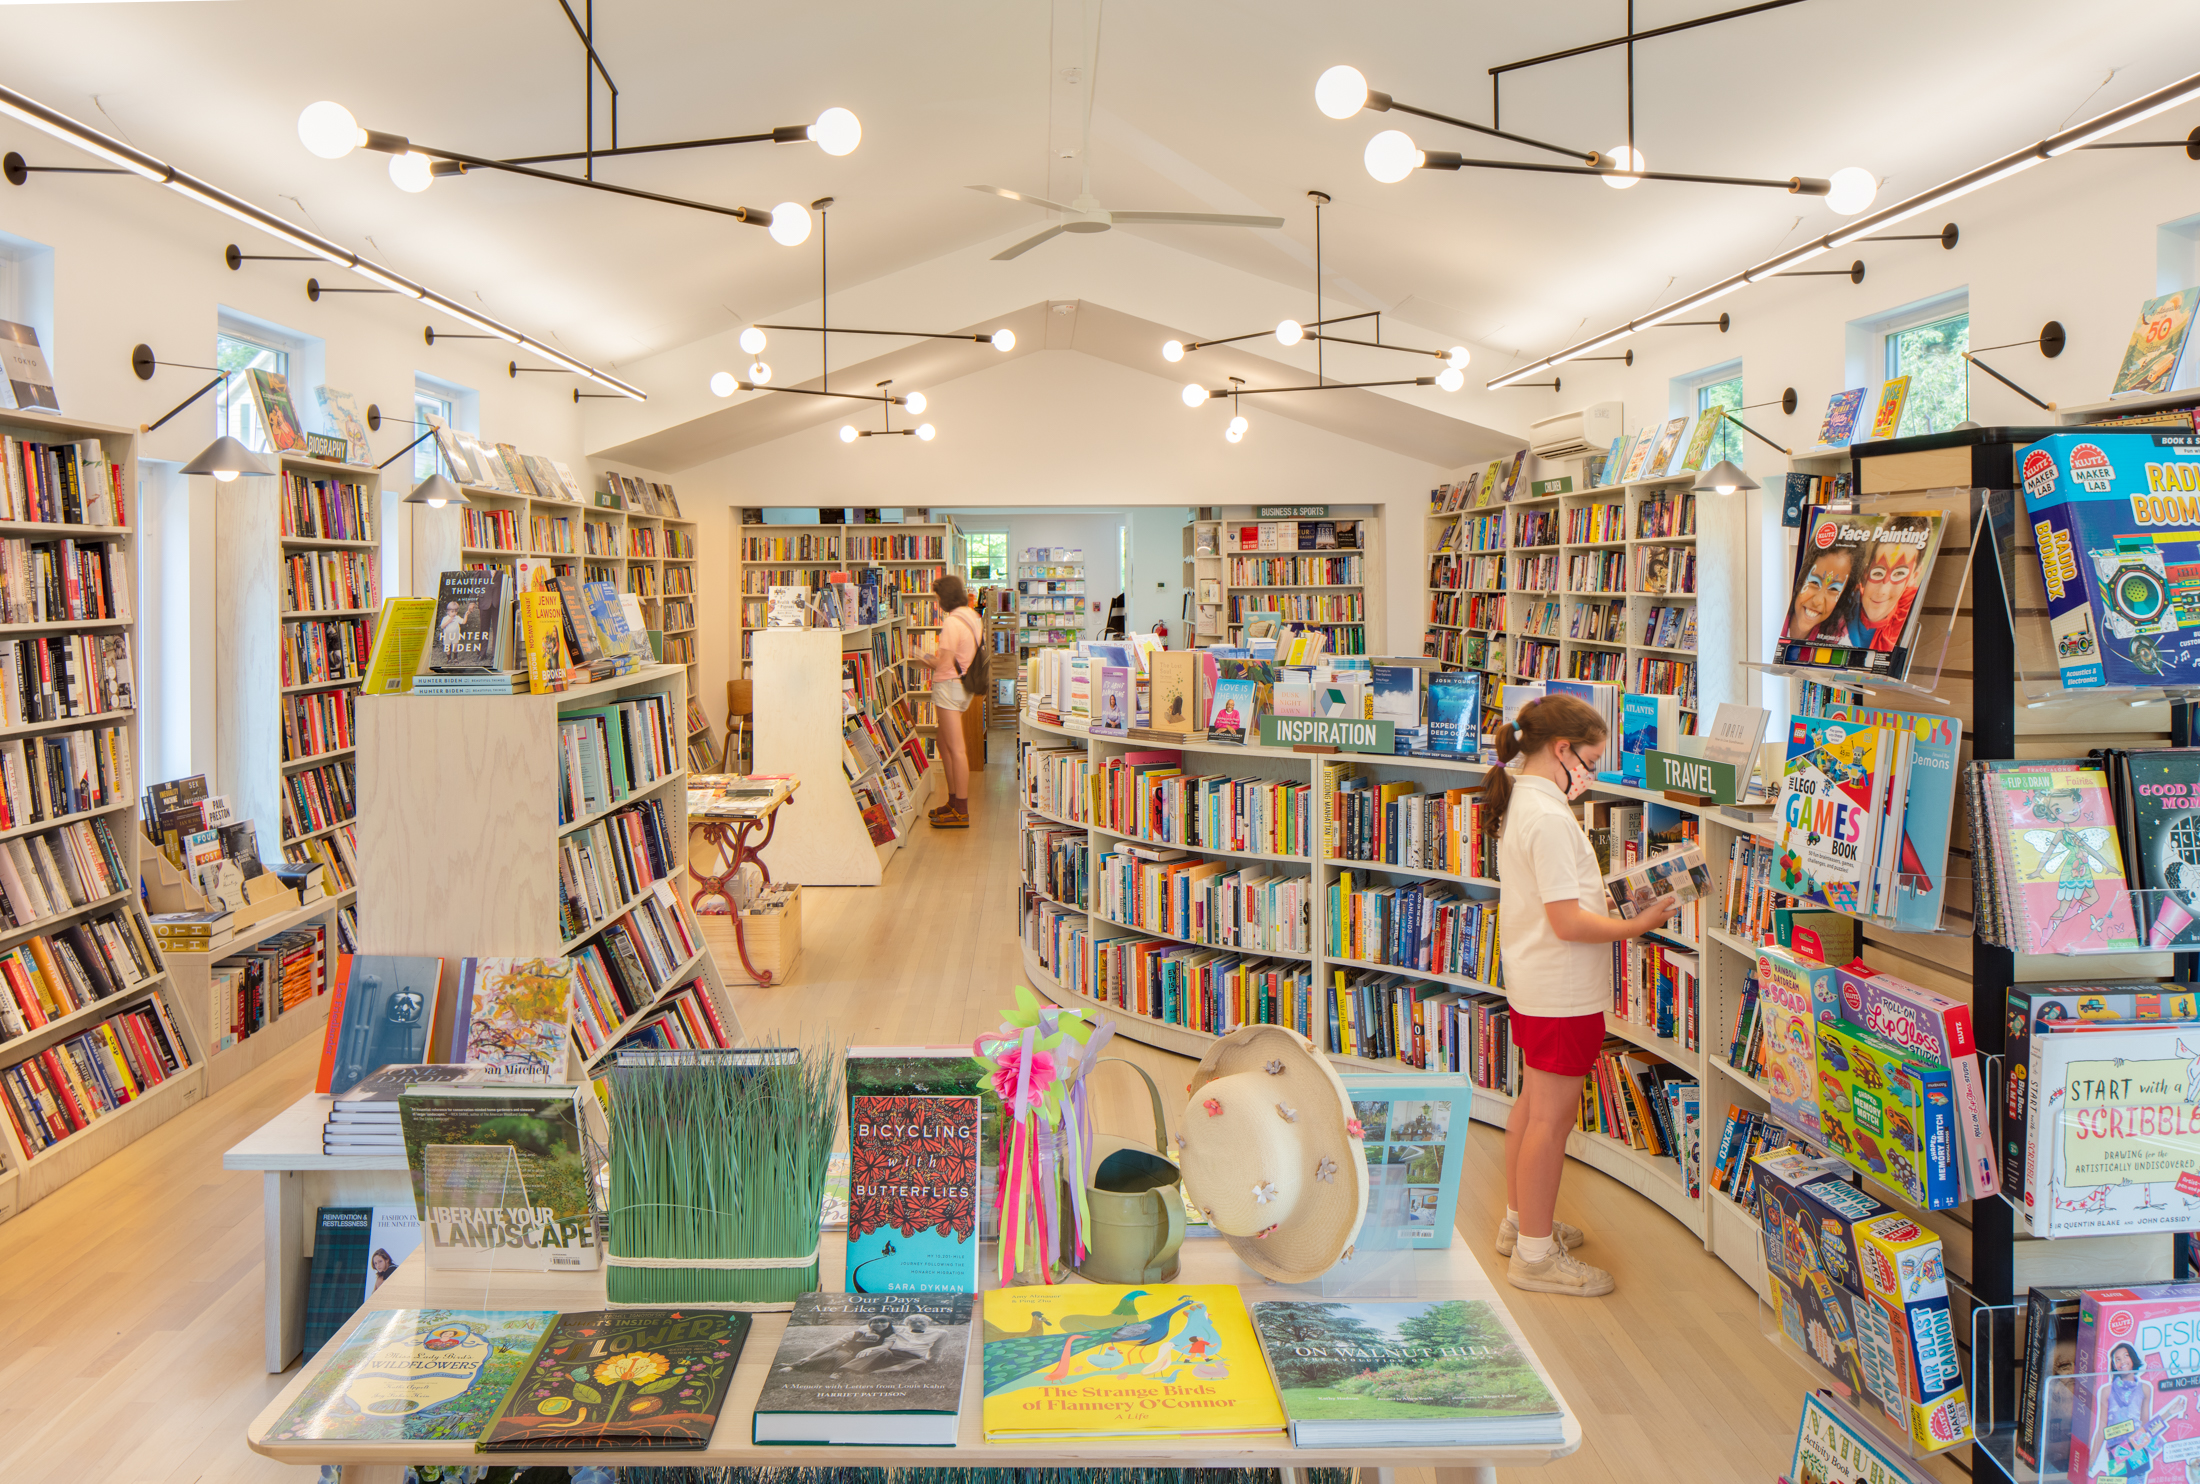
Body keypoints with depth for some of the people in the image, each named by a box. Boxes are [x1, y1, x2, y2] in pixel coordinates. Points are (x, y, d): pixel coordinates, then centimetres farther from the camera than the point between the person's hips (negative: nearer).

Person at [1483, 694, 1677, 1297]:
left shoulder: (1520, 802, 8)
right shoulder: (1549, 818, -24)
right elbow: (1568, 921, -25)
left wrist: (1607, 888, 10)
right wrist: (1639, 925, -16)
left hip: (1532, 983, 11)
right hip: (1564, 991, -11)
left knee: (1535, 1101, 21)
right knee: (1552, 1117, -1)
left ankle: (1520, 1221, 34)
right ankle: (1536, 1254, 9)